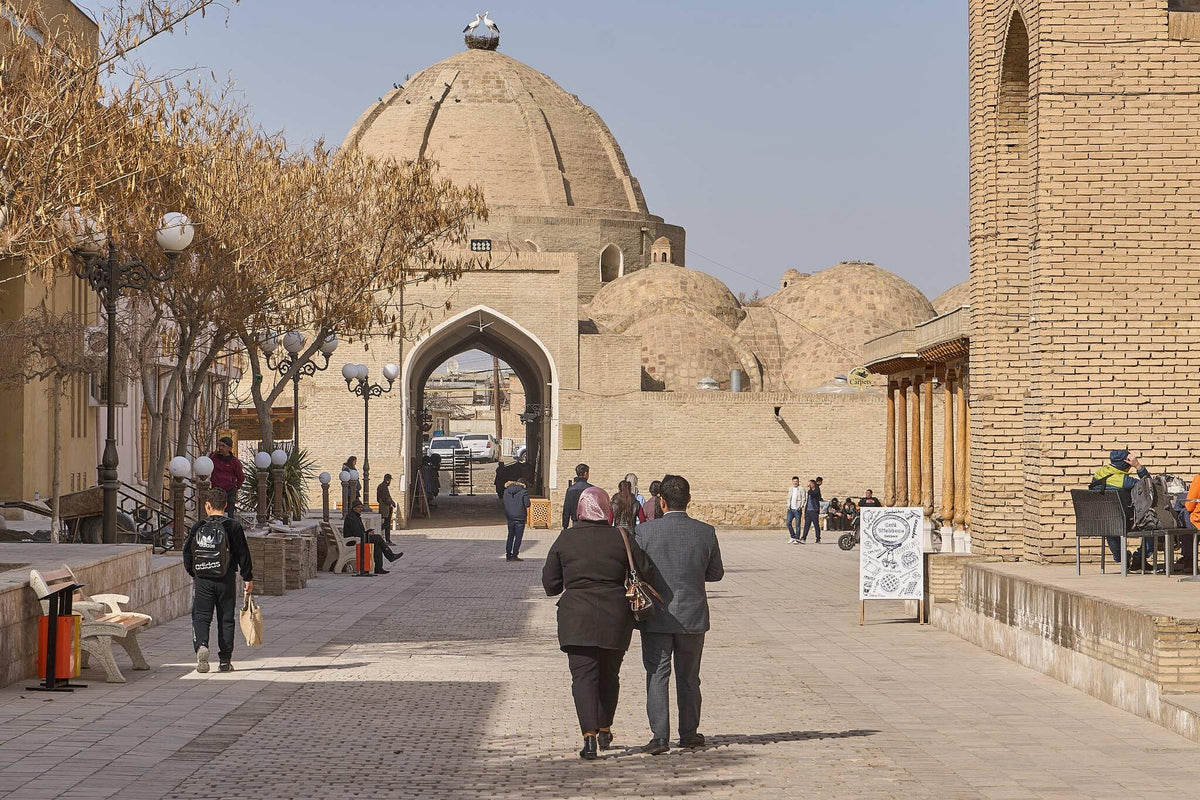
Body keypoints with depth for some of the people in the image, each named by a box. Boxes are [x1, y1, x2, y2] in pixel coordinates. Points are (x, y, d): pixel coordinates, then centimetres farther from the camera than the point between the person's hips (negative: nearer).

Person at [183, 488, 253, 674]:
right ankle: (225, 660, 8)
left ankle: (201, 645, -24)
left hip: (202, 580, 1)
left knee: (201, 617, 4)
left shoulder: (198, 527, 3)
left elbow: (187, 553, 8)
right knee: (226, 619, 7)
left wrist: (194, 574, 23)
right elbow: (243, 554, -3)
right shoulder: (232, 526, -2)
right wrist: (248, 578, 5)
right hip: (226, 580, 0)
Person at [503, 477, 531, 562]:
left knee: (510, 536, 14)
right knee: (518, 537, 1)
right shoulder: (524, 492, -9)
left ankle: (508, 555, 15)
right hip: (520, 518, -5)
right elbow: (527, 506, -9)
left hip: (510, 517, 5)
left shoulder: (506, 491, 6)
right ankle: (514, 555, -2)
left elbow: (505, 504, 13)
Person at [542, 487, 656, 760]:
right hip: (615, 618, 1)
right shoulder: (621, 538, -3)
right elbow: (647, 573, -2)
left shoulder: (566, 539, -2)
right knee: (609, 675, 18)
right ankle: (605, 731, 28)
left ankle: (589, 736, -16)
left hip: (577, 618, -1)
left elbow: (550, 583, 3)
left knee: (583, 675, -2)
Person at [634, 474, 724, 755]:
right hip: (693, 616, 2)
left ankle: (659, 735, -5)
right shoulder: (706, 532, -5)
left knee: (657, 676, 2)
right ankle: (689, 733, 22)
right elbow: (716, 573, 5)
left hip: (657, 617, -2)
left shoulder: (645, 532, -11)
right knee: (688, 678, 15)